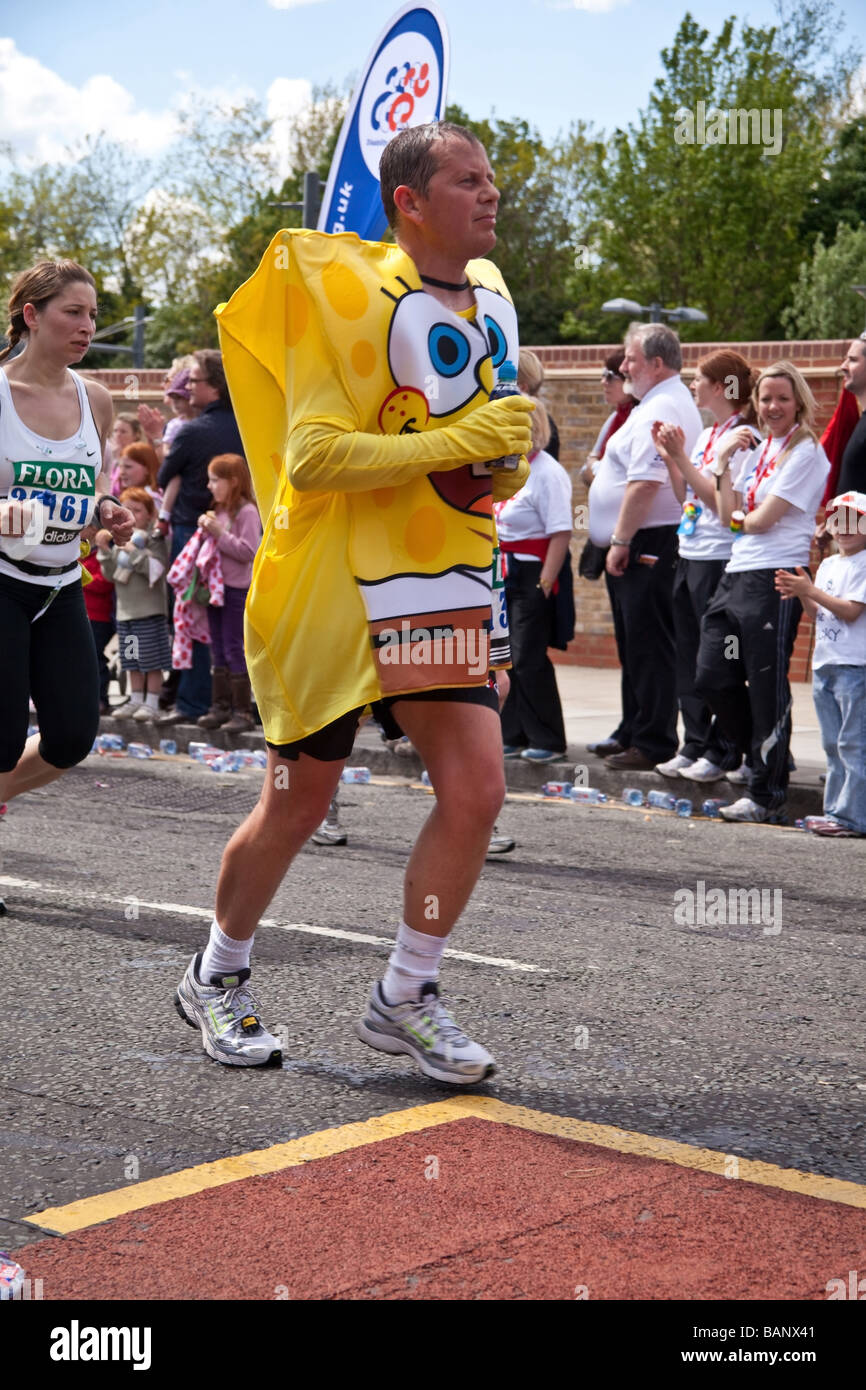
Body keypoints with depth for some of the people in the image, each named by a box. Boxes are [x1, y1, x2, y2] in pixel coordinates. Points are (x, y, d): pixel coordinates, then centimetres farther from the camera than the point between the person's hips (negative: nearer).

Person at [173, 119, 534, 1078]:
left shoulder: (492, 299, 12)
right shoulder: (355, 296, -13)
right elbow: (311, 457, -22)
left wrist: (507, 462, 2)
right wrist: (456, 444, -26)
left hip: (441, 592, 6)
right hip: (332, 590, -6)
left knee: (476, 792, -6)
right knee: (297, 805, 5)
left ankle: (404, 998, 11)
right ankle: (215, 978, 29)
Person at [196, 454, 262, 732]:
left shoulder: (246, 511, -12)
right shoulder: (218, 510, 15)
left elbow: (248, 551, -19)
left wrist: (219, 533, -20)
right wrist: (206, 529, 9)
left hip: (237, 589, -9)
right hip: (216, 587, 9)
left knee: (234, 649, -6)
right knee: (218, 651, 11)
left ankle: (242, 711, -2)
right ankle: (220, 706, 17)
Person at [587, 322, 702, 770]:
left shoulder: (658, 410, -17)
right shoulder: (672, 402, 19)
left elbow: (645, 483, -25)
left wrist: (620, 541, -21)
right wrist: (620, 541, 22)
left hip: (646, 544, -11)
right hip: (648, 543, 11)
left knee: (647, 645, -7)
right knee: (636, 643, 17)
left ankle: (654, 745, -3)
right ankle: (633, 733, 25)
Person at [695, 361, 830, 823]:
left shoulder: (806, 452, -7)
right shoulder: (757, 450, 17)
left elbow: (762, 520, -13)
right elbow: (729, 517, 10)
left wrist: (742, 516, 7)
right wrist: (723, 463, 4)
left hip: (775, 580, -8)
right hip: (736, 575, 8)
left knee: (768, 689, -2)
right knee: (712, 679, 7)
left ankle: (767, 794, 8)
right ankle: (764, 760, 25)